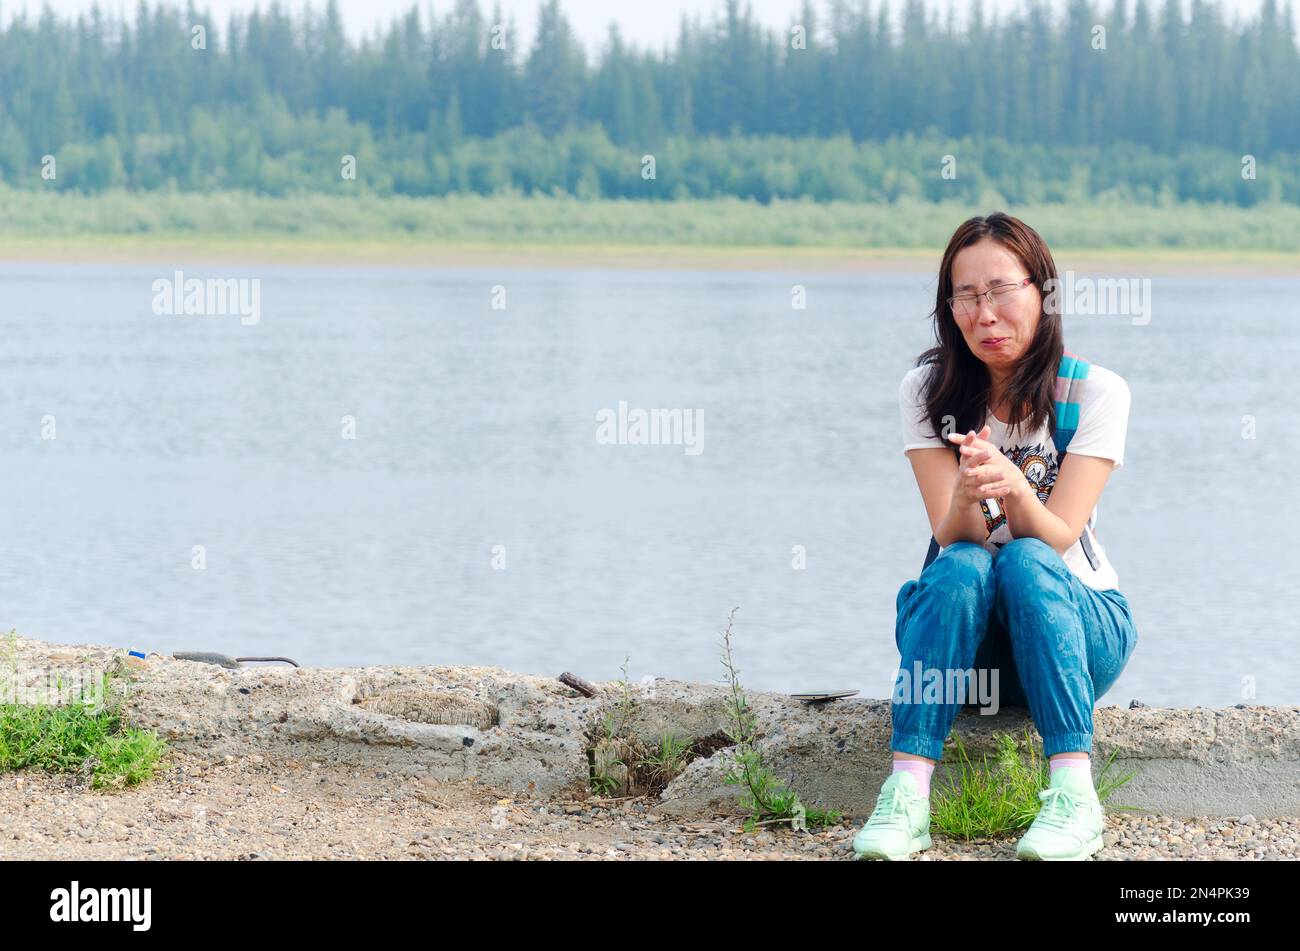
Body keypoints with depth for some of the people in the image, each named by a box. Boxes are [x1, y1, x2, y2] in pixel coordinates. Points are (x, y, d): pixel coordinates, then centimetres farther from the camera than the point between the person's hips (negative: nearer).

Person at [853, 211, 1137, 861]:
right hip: (962, 629, 1)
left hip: (1077, 622, -1)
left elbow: (1054, 540, -17)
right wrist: (968, 496, -38)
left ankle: (1073, 792, -40)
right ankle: (907, 793, -41)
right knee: (962, 567, -32)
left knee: (1022, 561, -32)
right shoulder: (927, 391, -3)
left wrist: (1013, 485, -39)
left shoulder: (1095, 392, -7)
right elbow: (953, 538, -14)